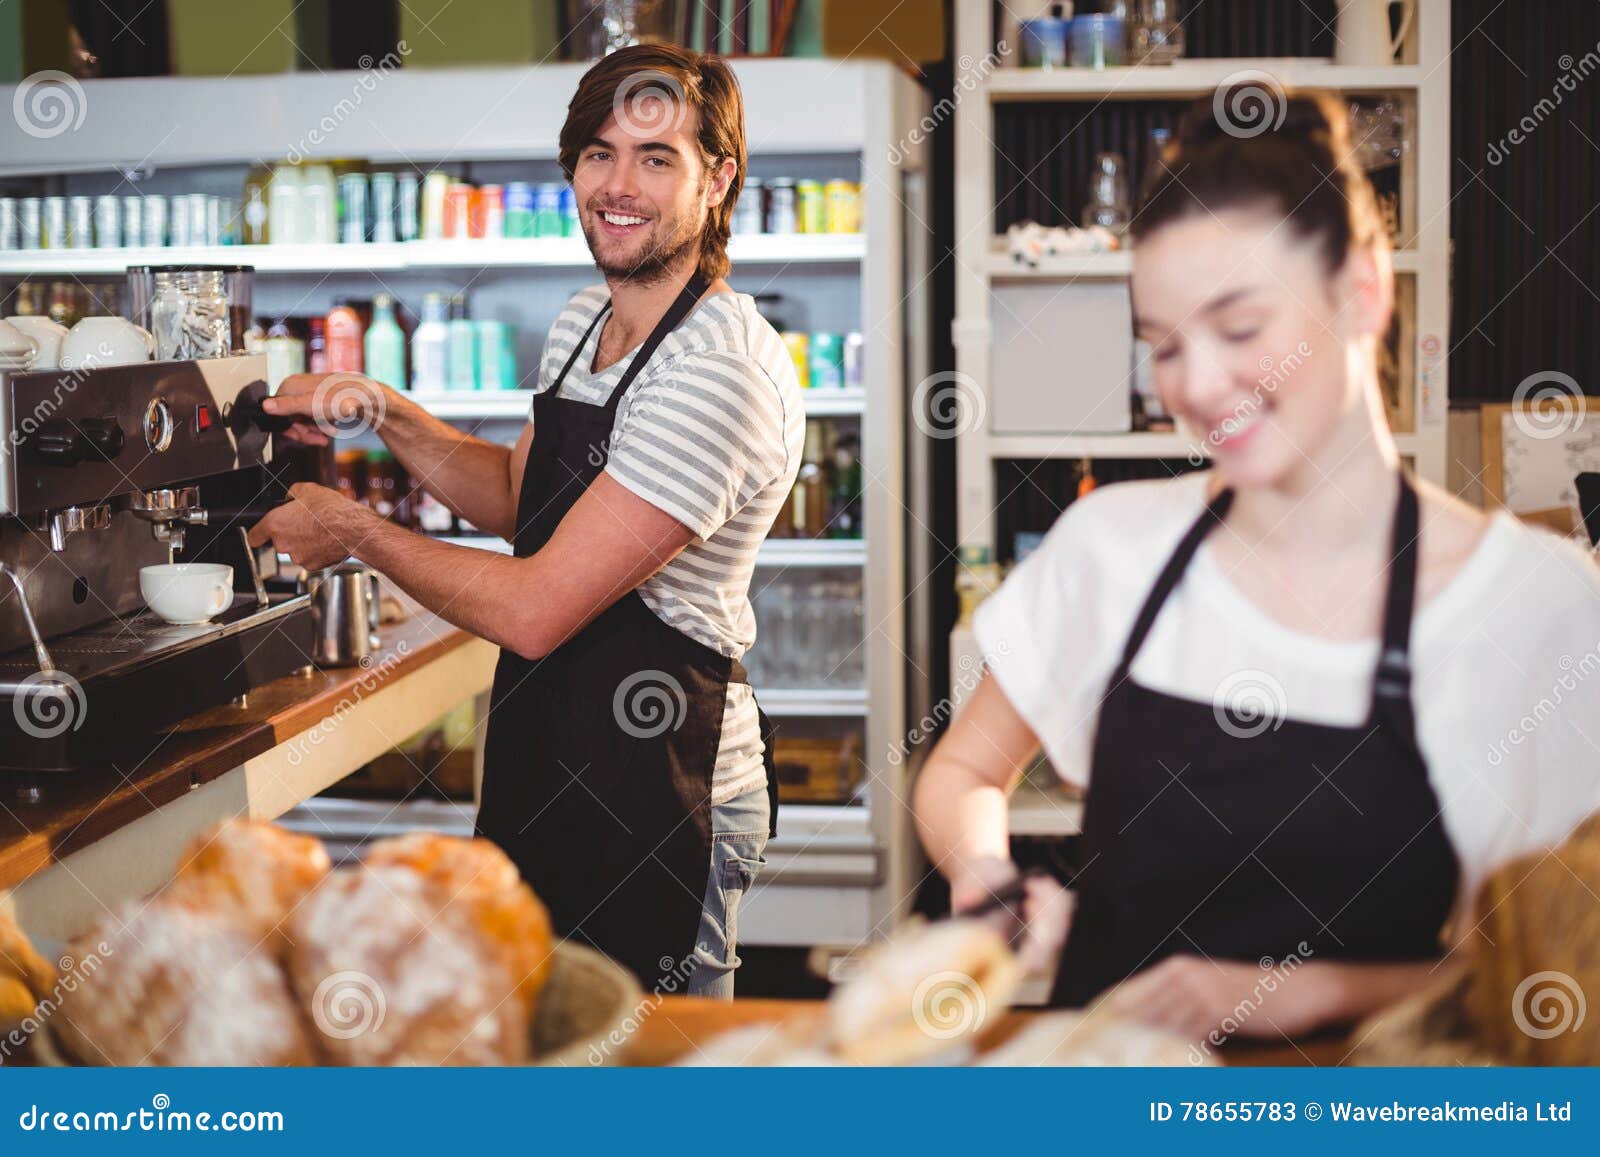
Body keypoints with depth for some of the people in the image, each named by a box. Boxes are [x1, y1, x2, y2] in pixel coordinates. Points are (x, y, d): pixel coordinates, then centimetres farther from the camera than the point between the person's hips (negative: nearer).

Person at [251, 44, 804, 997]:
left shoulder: (719, 373, -24)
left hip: (657, 798, -9)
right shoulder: (585, 322, 6)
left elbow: (534, 612, -24)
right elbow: (519, 497, 22)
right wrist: (391, 417, 4)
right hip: (552, 769, 9)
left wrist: (356, 533, -10)